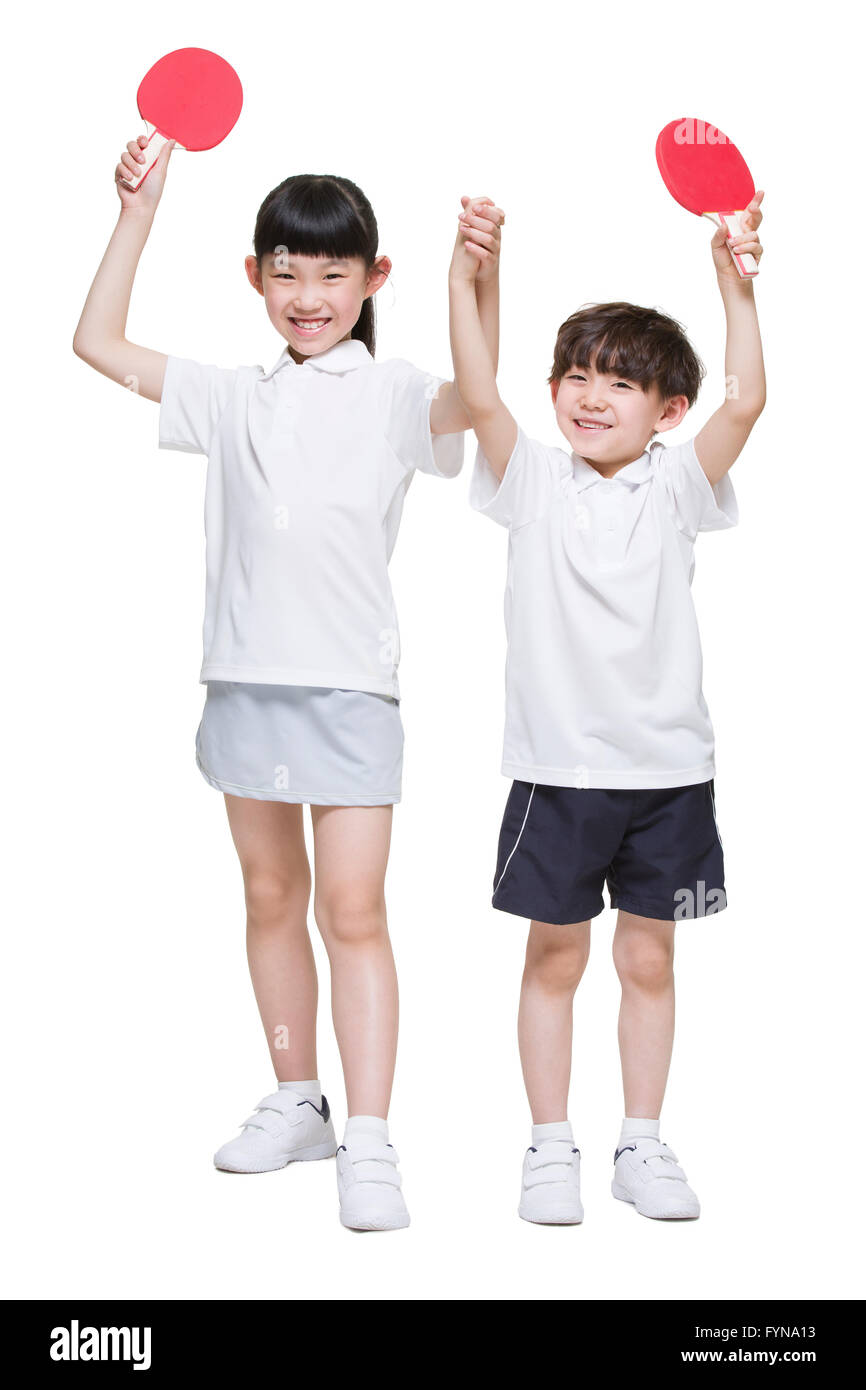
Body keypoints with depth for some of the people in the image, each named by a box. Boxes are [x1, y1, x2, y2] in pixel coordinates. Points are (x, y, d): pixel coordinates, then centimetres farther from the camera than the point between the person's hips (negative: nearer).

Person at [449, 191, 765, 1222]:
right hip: (557, 765, -1)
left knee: (649, 959, 11)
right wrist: (465, 280, -26)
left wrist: (734, 283, -24)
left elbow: (744, 403, -14)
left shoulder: (675, 487, 1)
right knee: (554, 957, 8)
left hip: (667, 767, 1)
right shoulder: (535, 483, 0)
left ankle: (643, 1146, 23)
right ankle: (550, 1146, 20)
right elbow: (478, 399, -15)